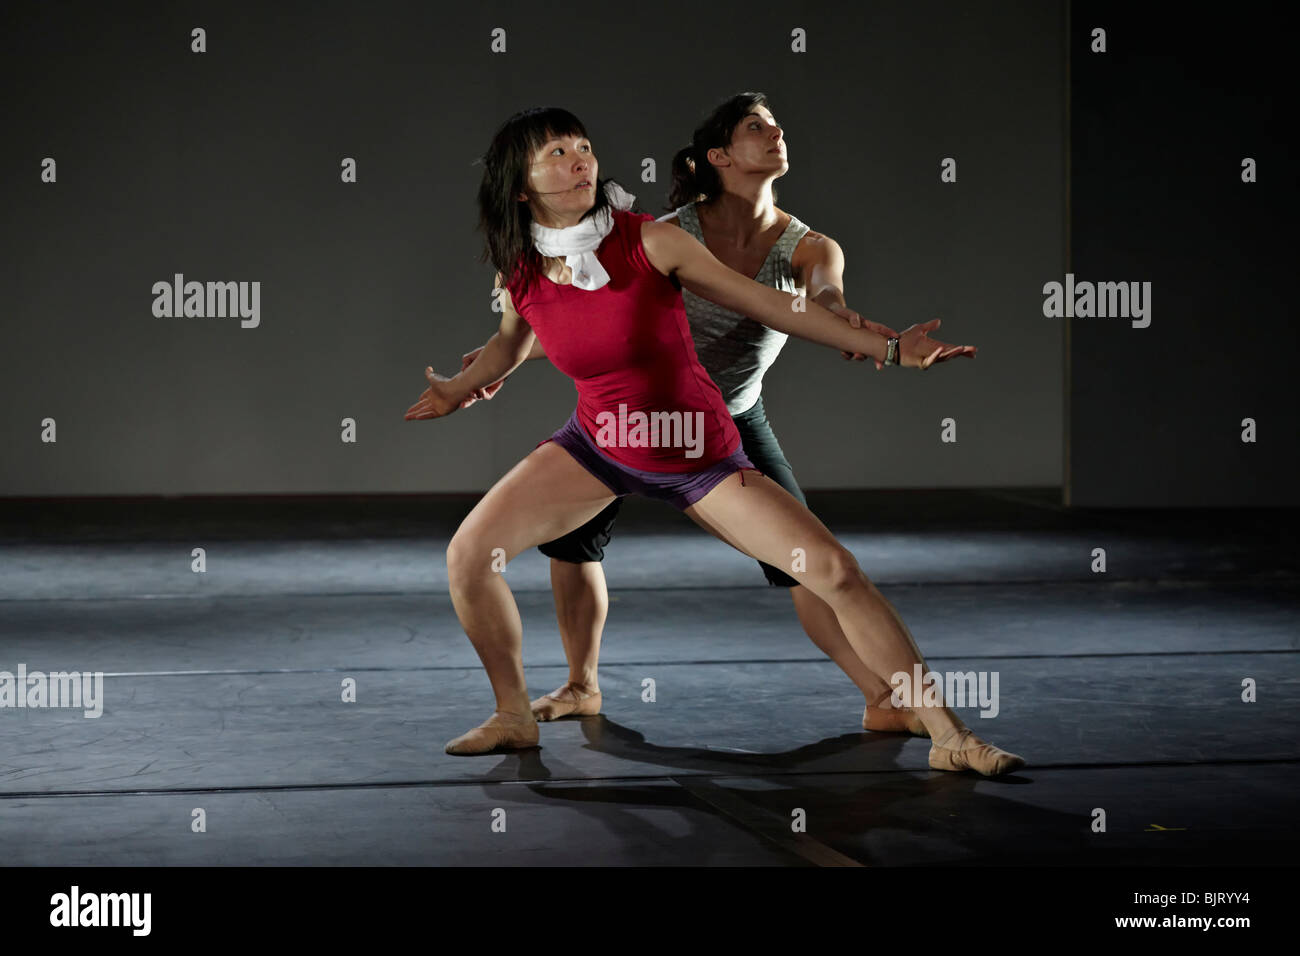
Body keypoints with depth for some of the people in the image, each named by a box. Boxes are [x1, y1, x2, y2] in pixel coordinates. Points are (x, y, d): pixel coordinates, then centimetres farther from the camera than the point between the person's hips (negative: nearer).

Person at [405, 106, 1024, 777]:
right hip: (597, 446, 3)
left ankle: (949, 738, -5)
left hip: (701, 457, -3)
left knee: (836, 572, -14)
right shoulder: (517, 276, -9)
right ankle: (514, 717, 11)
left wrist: (887, 349, -11)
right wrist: (458, 390, 5)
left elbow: (763, 303, -11)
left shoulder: (650, 242, -19)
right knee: (467, 556, -12)